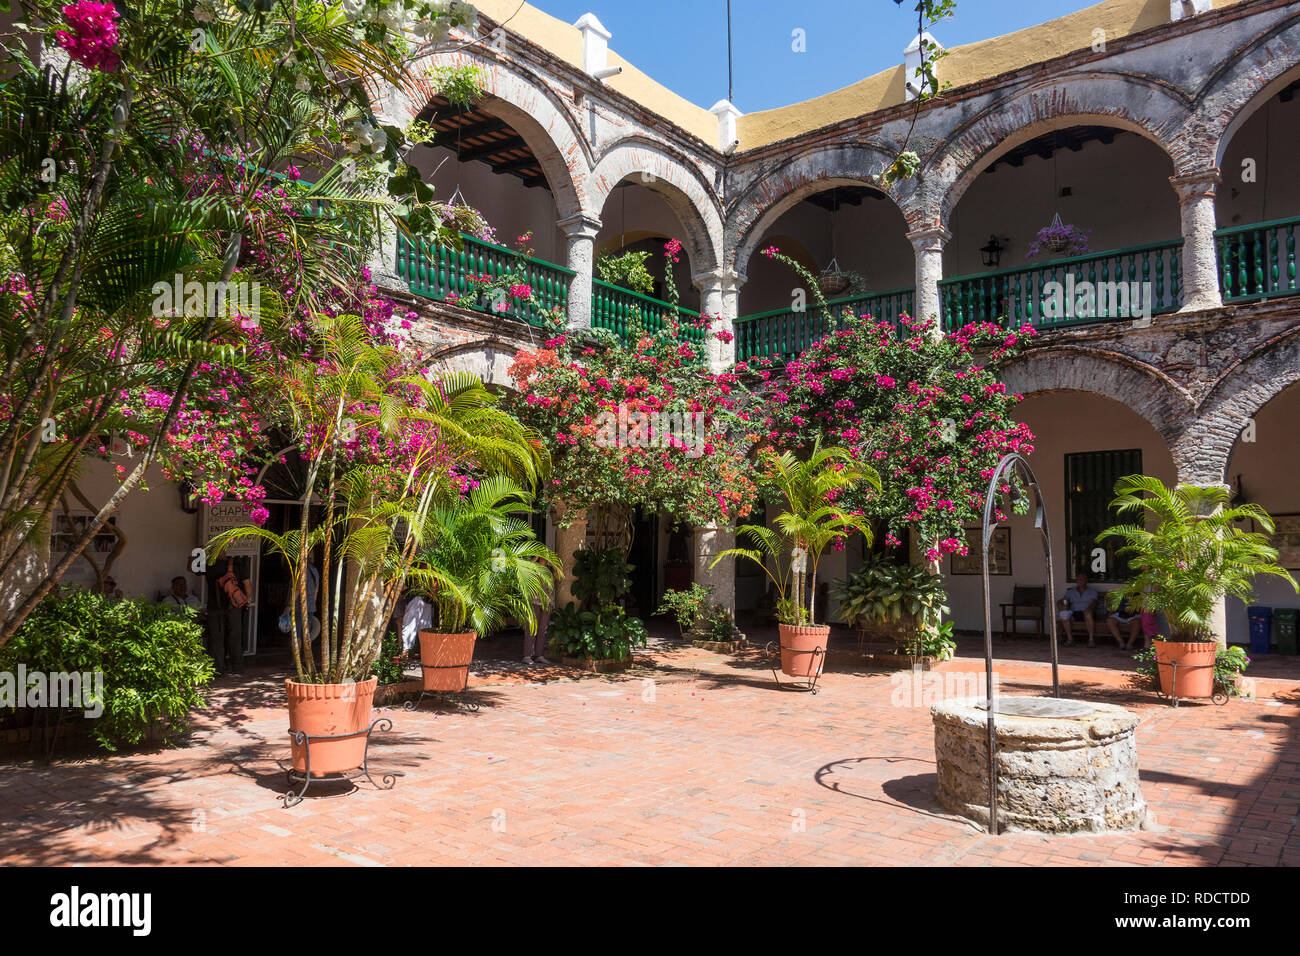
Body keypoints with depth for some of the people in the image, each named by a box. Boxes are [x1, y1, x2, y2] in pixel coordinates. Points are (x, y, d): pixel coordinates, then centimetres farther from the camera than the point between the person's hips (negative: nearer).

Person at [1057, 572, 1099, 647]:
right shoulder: (1071, 592, 22)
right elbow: (1061, 601, 13)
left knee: (1088, 614, -39)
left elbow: (1093, 602, -4)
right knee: (1064, 614, -31)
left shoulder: (1092, 591, 15)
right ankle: (1070, 638, -25)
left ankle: (1091, 639, -35)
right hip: (1074, 613, 2)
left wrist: (1089, 608, -29)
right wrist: (1060, 605, -14)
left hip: (1085, 612, -2)